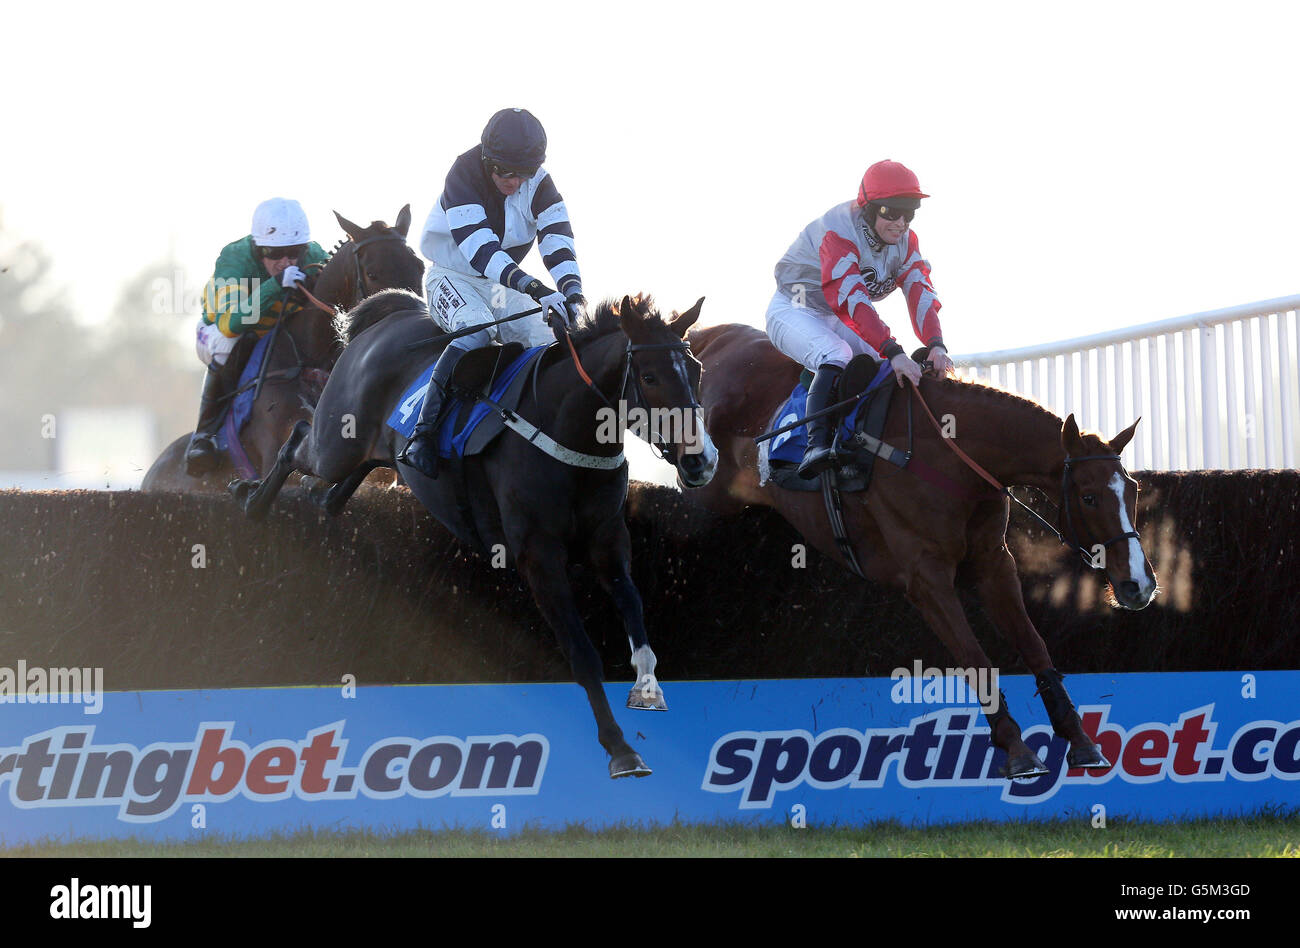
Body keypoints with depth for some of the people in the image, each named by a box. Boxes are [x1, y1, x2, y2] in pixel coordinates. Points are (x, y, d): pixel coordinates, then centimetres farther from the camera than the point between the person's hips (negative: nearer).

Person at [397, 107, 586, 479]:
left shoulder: (538, 185, -10)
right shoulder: (464, 177, -26)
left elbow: (557, 239, -21)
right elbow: (482, 251, -37)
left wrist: (572, 289, -41)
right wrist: (534, 289, -49)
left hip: (499, 285, 6)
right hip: (452, 277, -6)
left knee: (547, 342, -10)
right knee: (478, 330, -34)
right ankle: (422, 433, -39)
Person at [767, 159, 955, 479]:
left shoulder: (905, 241, -7)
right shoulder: (839, 230, -31)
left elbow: (920, 293, -16)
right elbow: (851, 299, -42)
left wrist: (935, 345, -35)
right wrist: (893, 352, -50)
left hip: (837, 321, 8)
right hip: (795, 310, -8)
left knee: (894, 373, -6)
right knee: (836, 357, -35)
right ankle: (817, 446, -47)